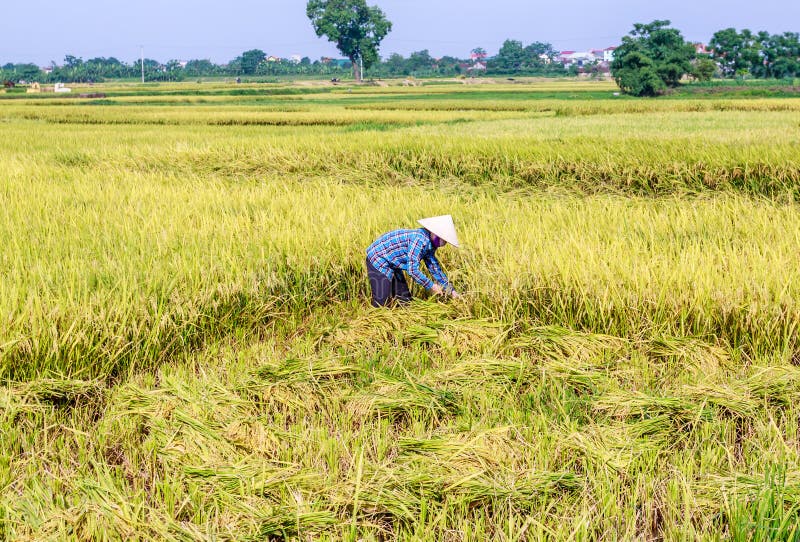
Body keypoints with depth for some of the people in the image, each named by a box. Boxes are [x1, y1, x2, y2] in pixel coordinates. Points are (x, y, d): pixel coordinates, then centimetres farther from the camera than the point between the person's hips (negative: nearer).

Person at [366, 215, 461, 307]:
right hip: (378, 259, -10)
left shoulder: (429, 244, 1)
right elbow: (413, 270, -30)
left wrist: (450, 290, 10)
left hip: (391, 264, 10)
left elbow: (434, 268, 12)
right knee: (382, 302, -14)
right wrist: (431, 286, -18)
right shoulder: (419, 240, -29)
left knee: (404, 299, 11)